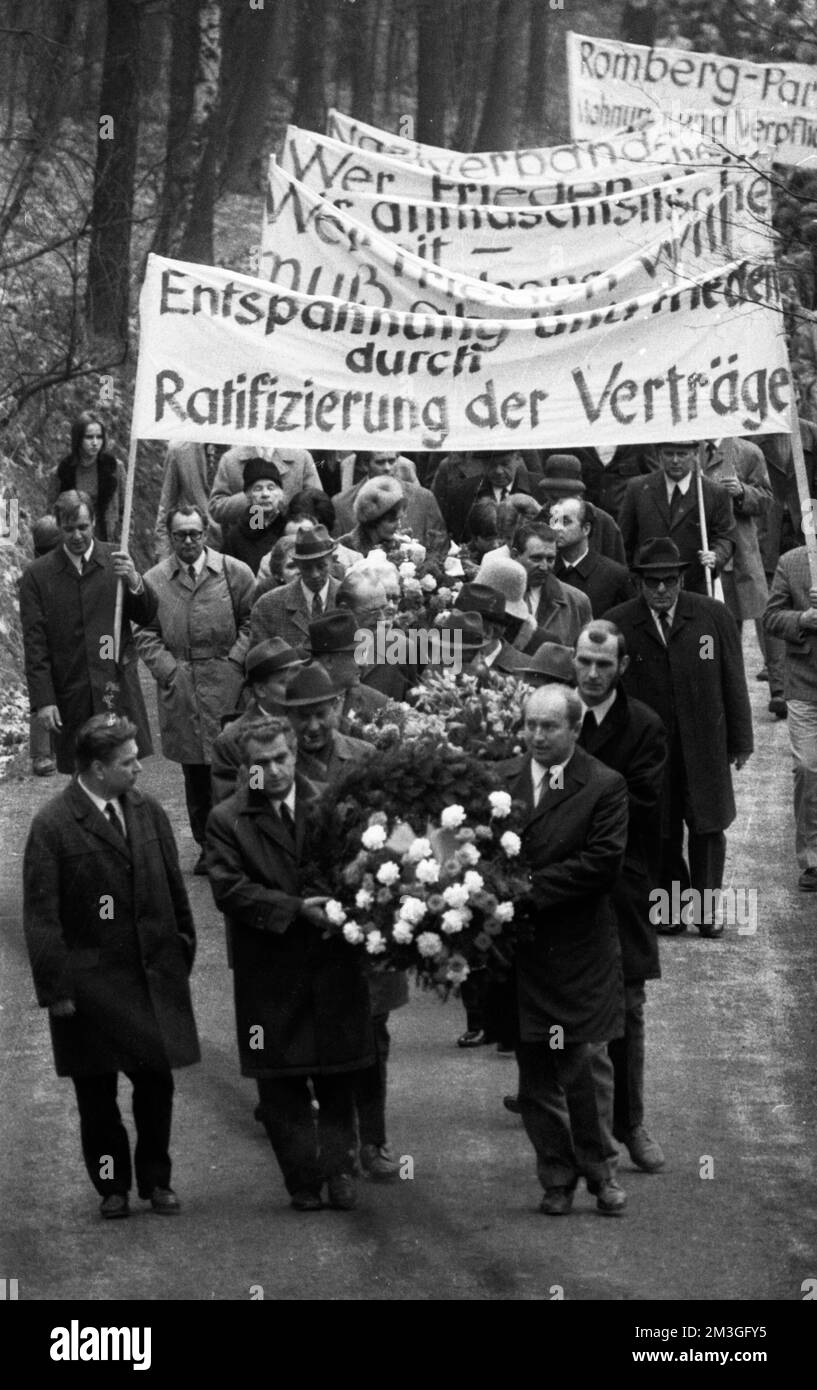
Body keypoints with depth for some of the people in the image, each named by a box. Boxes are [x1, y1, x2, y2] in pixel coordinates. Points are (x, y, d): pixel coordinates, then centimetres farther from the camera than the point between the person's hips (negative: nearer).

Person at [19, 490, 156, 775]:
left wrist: (134, 582, -16)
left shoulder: (116, 561, 5)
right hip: (70, 696, 0)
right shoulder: (38, 575, 2)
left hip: (118, 689, 0)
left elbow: (147, 616, 5)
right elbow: (35, 643, 1)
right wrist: (43, 701, -7)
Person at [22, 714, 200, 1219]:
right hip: (90, 983, -3)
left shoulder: (148, 812, 3)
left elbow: (175, 889, 12)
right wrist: (55, 988, -12)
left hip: (154, 975, 4)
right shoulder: (52, 826, -12)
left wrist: (183, 952, 9)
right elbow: (41, 916, -10)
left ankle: (156, 1179, 25)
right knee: (97, 1093, 7)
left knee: (157, 1083, 8)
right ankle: (112, 1187, 23)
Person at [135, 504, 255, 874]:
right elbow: (146, 635, 8)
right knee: (194, 773, 6)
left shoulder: (235, 573, 2)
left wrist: (234, 660, -6)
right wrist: (168, 669, -4)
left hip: (227, 685, -2)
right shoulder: (154, 580, 7)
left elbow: (252, 622, 5)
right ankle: (207, 846, 15)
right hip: (179, 687, 2)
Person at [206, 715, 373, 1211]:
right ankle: (303, 1178, 14)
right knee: (281, 1082, 4)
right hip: (269, 971, -1)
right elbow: (229, 889, -11)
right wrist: (295, 909, -19)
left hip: (333, 964, 1)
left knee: (338, 1076, 8)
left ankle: (338, 1169, 18)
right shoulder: (227, 821, -2)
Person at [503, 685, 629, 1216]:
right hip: (521, 948, 3)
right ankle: (557, 1177, 18)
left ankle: (601, 1170, 16)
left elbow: (603, 862, -13)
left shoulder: (605, 786, -5)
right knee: (535, 1071, 8)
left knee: (587, 1064, 0)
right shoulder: (501, 780, 6)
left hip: (581, 950, -3)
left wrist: (531, 891, -16)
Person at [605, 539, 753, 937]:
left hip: (704, 743, 1)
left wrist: (740, 740, 6)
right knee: (660, 831, 5)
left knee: (708, 826, 5)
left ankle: (706, 906, 18)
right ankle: (673, 906, 18)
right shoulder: (617, 624, -4)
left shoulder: (714, 616, -1)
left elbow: (733, 681, 5)